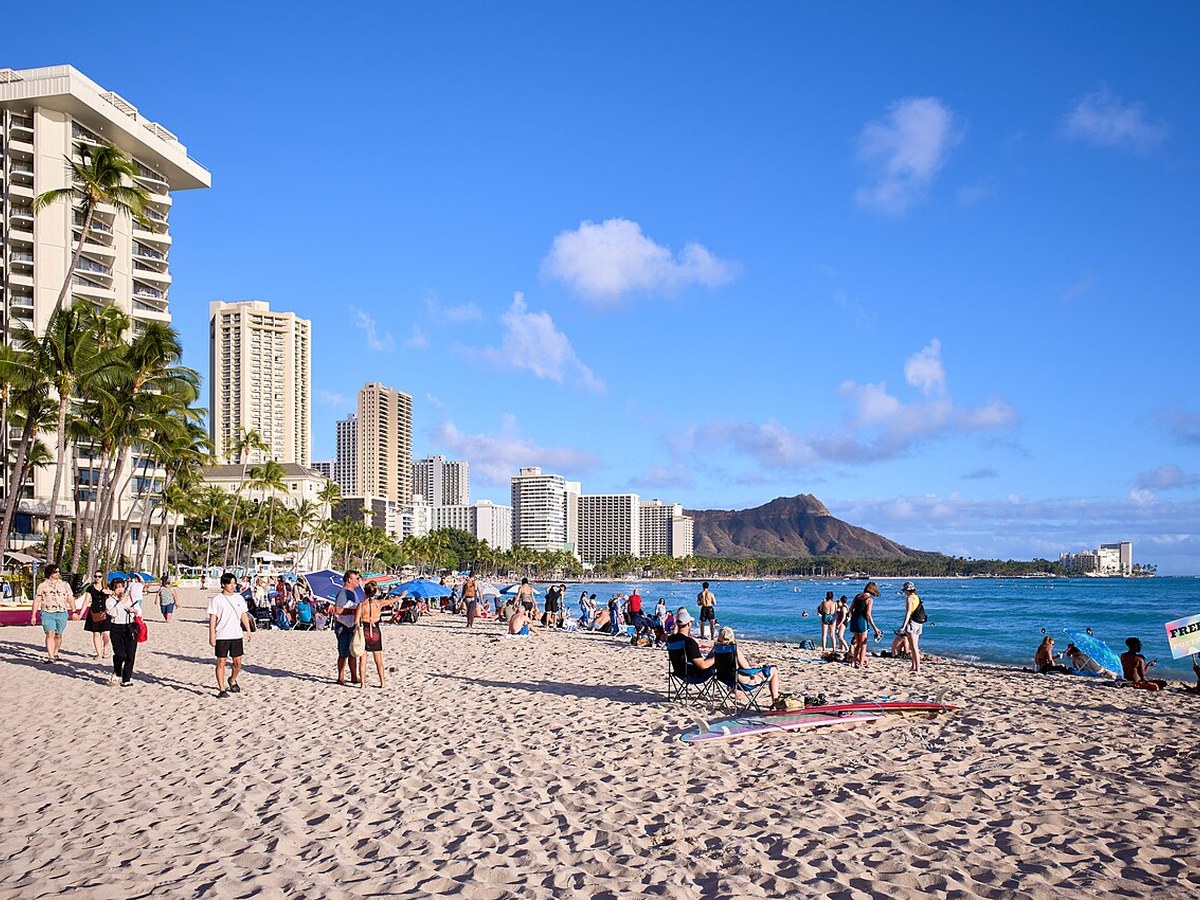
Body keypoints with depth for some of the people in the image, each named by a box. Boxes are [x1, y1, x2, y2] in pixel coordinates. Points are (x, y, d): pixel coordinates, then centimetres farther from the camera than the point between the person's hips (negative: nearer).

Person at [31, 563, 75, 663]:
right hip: (47, 613, -2)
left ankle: (55, 654, 27)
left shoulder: (65, 585, 11)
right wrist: (33, 615, 1)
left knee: (58, 635, 9)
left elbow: (71, 599, 11)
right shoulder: (42, 586, 6)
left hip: (62, 613, 2)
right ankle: (50, 657, -16)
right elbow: (37, 601, 5)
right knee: (50, 634, -13)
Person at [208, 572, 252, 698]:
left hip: (237, 635, 4)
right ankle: (221, 690, 4)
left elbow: (244, 615, 13)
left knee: (238, 662, 8)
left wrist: (248, 630, 7)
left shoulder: (239, 598, 9)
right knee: (221, 662, -1)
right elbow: (212, 618, -6)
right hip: (221, 636, -4)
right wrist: (211, 636, -10)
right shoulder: (217, 600, -5)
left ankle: (233, 680, 35)